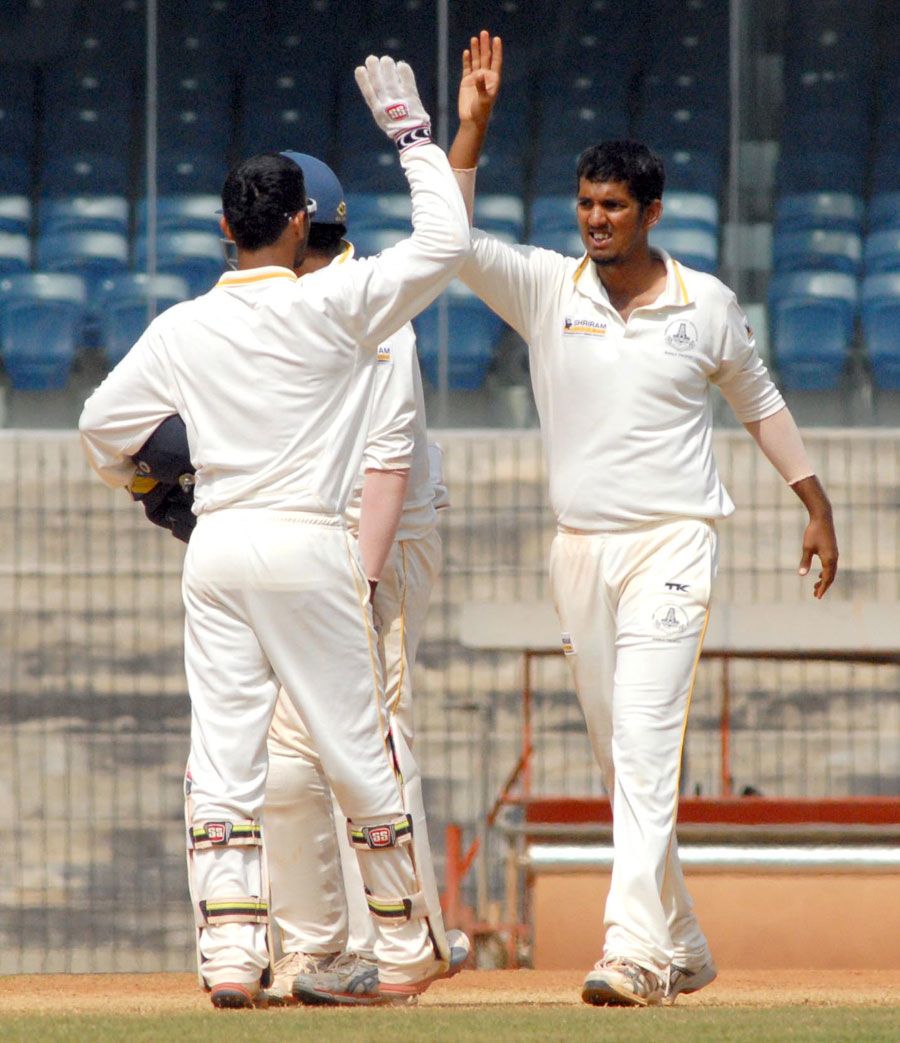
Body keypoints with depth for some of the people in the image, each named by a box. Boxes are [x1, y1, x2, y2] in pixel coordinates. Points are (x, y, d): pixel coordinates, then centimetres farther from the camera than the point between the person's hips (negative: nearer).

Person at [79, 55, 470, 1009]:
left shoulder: (180, 329, 5)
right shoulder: (331, 306, -6)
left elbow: (102, 425, 9)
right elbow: (444, 240, -5)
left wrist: (142, 484, 31)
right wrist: (409, 131, 5)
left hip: (215, 549, 3)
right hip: (309, 546, -3)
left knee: (223, 754, 2)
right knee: (358, 750, 5)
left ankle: (228, 953, -6)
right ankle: (407, 946, 13)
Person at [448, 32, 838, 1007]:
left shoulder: (708, 304, 0)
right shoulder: (546, 288, 2)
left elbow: (758, 401, 14)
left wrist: (815, 504, 13)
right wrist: (471, 125, -18)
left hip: (672, 543, -4)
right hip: (579, 549, 4)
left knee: (646, 746, -17)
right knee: (619, 761, 10)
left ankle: (634, 951, -25)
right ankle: (680, 945, 23)